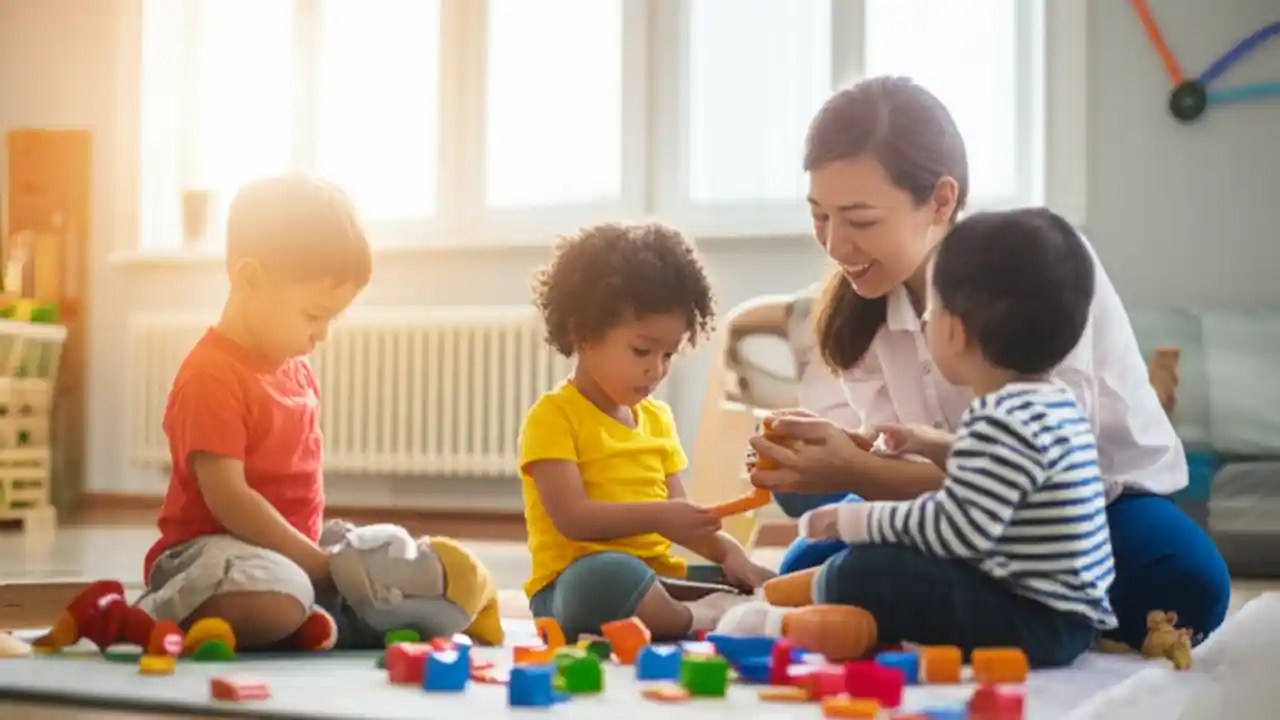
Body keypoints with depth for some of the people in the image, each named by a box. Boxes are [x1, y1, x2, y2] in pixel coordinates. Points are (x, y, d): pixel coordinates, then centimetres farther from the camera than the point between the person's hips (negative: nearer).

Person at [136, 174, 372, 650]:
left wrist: (324, 552, 11)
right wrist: (319, 565, -22)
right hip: (209, 546, -9)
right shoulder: (212, 376, -16)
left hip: (291, 553, 9)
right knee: (282, 603, -39)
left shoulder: (296, 370, 13)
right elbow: (227, 499, -23)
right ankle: (155, 618, -15)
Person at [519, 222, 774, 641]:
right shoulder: (553, 417, -6)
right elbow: (572, 518, -16)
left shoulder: (658, 418, 16)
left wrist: (726, 550, -4)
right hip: (577, 584, -7)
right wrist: (655, 516, -24)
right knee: (610, 576, -41)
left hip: (657, 577, 7)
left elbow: (677, 516, 14)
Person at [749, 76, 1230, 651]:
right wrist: (824, 463, -39)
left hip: (1098, 498, -4)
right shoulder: (860, 307, -11)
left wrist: (859, 475, -41)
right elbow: (901, 461, -14)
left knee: (1187, 585, -34)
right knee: (809, 573, -18)